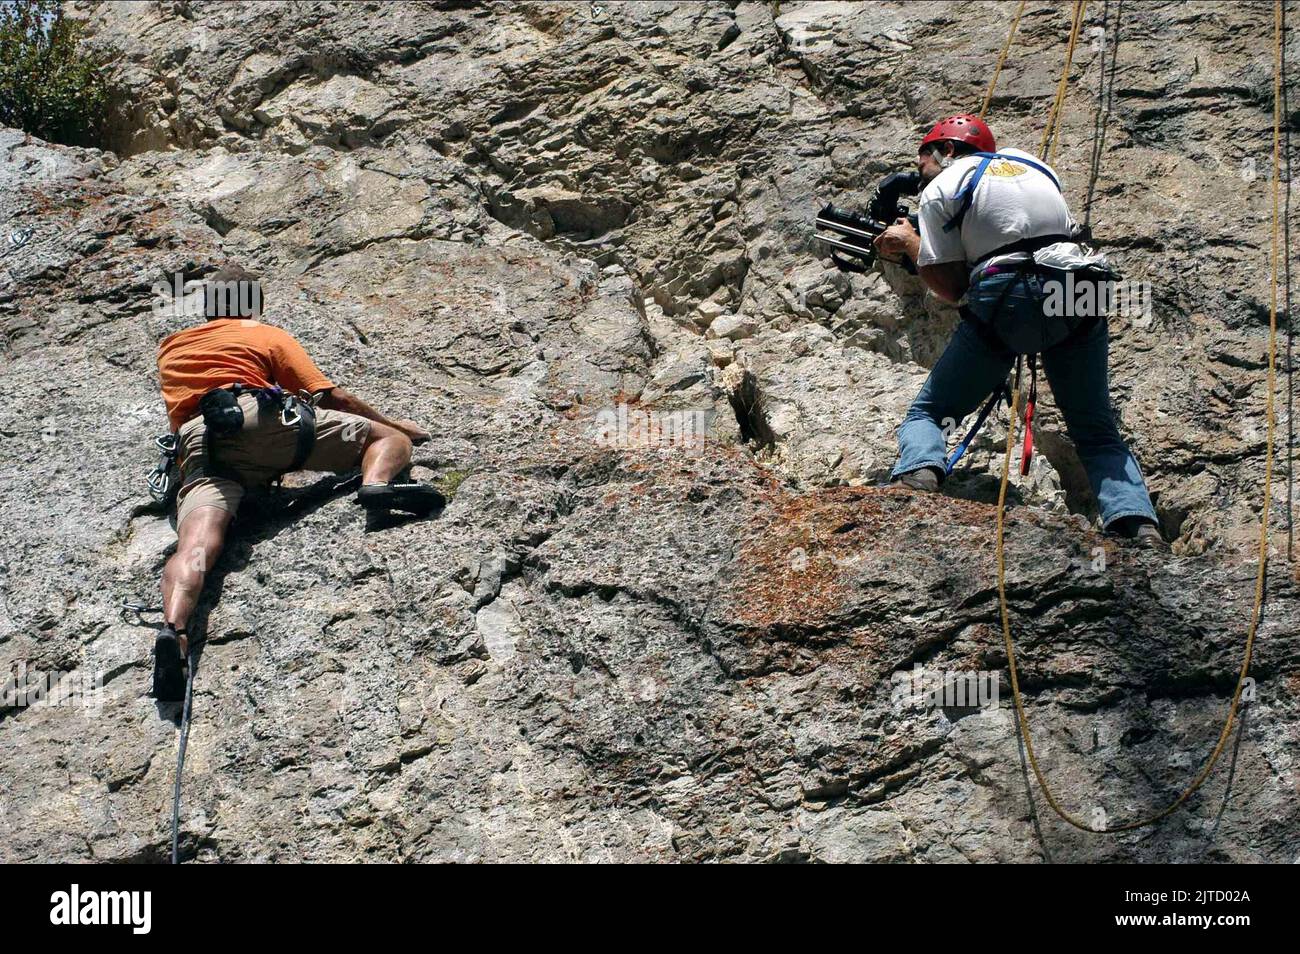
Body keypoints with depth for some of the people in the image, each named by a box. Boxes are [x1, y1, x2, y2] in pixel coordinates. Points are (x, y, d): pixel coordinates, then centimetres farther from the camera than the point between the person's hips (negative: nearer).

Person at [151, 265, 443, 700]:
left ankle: (172, 630, -50)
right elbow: (332, 396, 19)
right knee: (390, 438, 8)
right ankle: (377, 482, -26)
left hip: (197, 445, 3)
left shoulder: (170, 346, 37)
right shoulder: (269, 335, 26)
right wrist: (398, 425, 33)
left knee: (196, 544, -21)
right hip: (259, 418, -2)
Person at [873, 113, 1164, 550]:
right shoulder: (1032, 163, 25)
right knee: (1098, 433, 12)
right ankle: (1140, 526, -12)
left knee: (927, 412, 10)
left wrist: (909, 244, 24)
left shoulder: (939, 190, 9)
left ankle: (917, 478, -21)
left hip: (1005, 301, -4)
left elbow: (951, 288, 6)